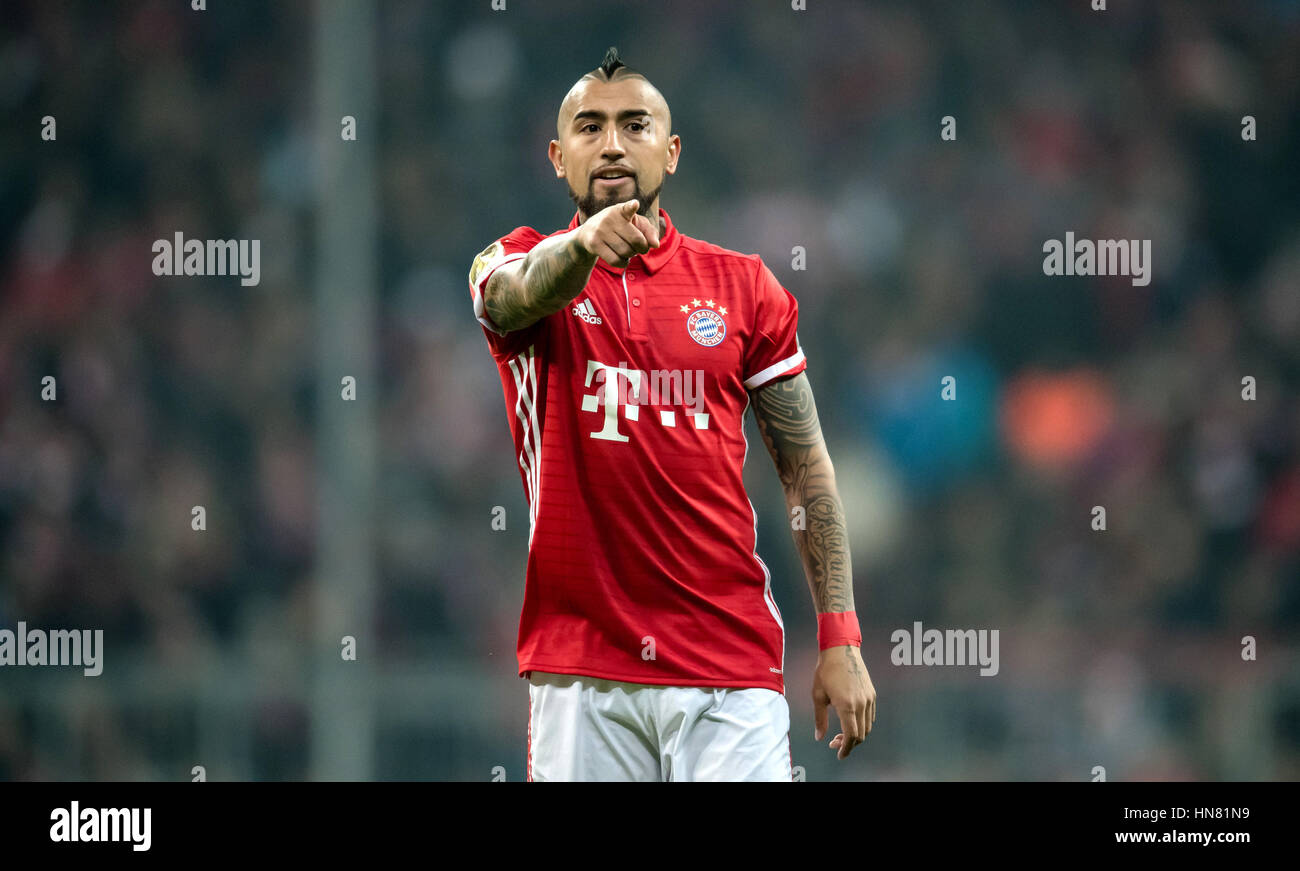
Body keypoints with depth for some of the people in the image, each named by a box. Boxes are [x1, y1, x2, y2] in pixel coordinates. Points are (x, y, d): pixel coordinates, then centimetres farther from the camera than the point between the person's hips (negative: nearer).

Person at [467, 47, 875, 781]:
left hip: (730, 666, 0)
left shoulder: (743, 285, 9)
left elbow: (807, 467, 11)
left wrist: (840, 640, 2)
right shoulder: (520, 262, 6)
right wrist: (586, 244, -44)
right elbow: (517, 293, -20)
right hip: (580, 673, 0)